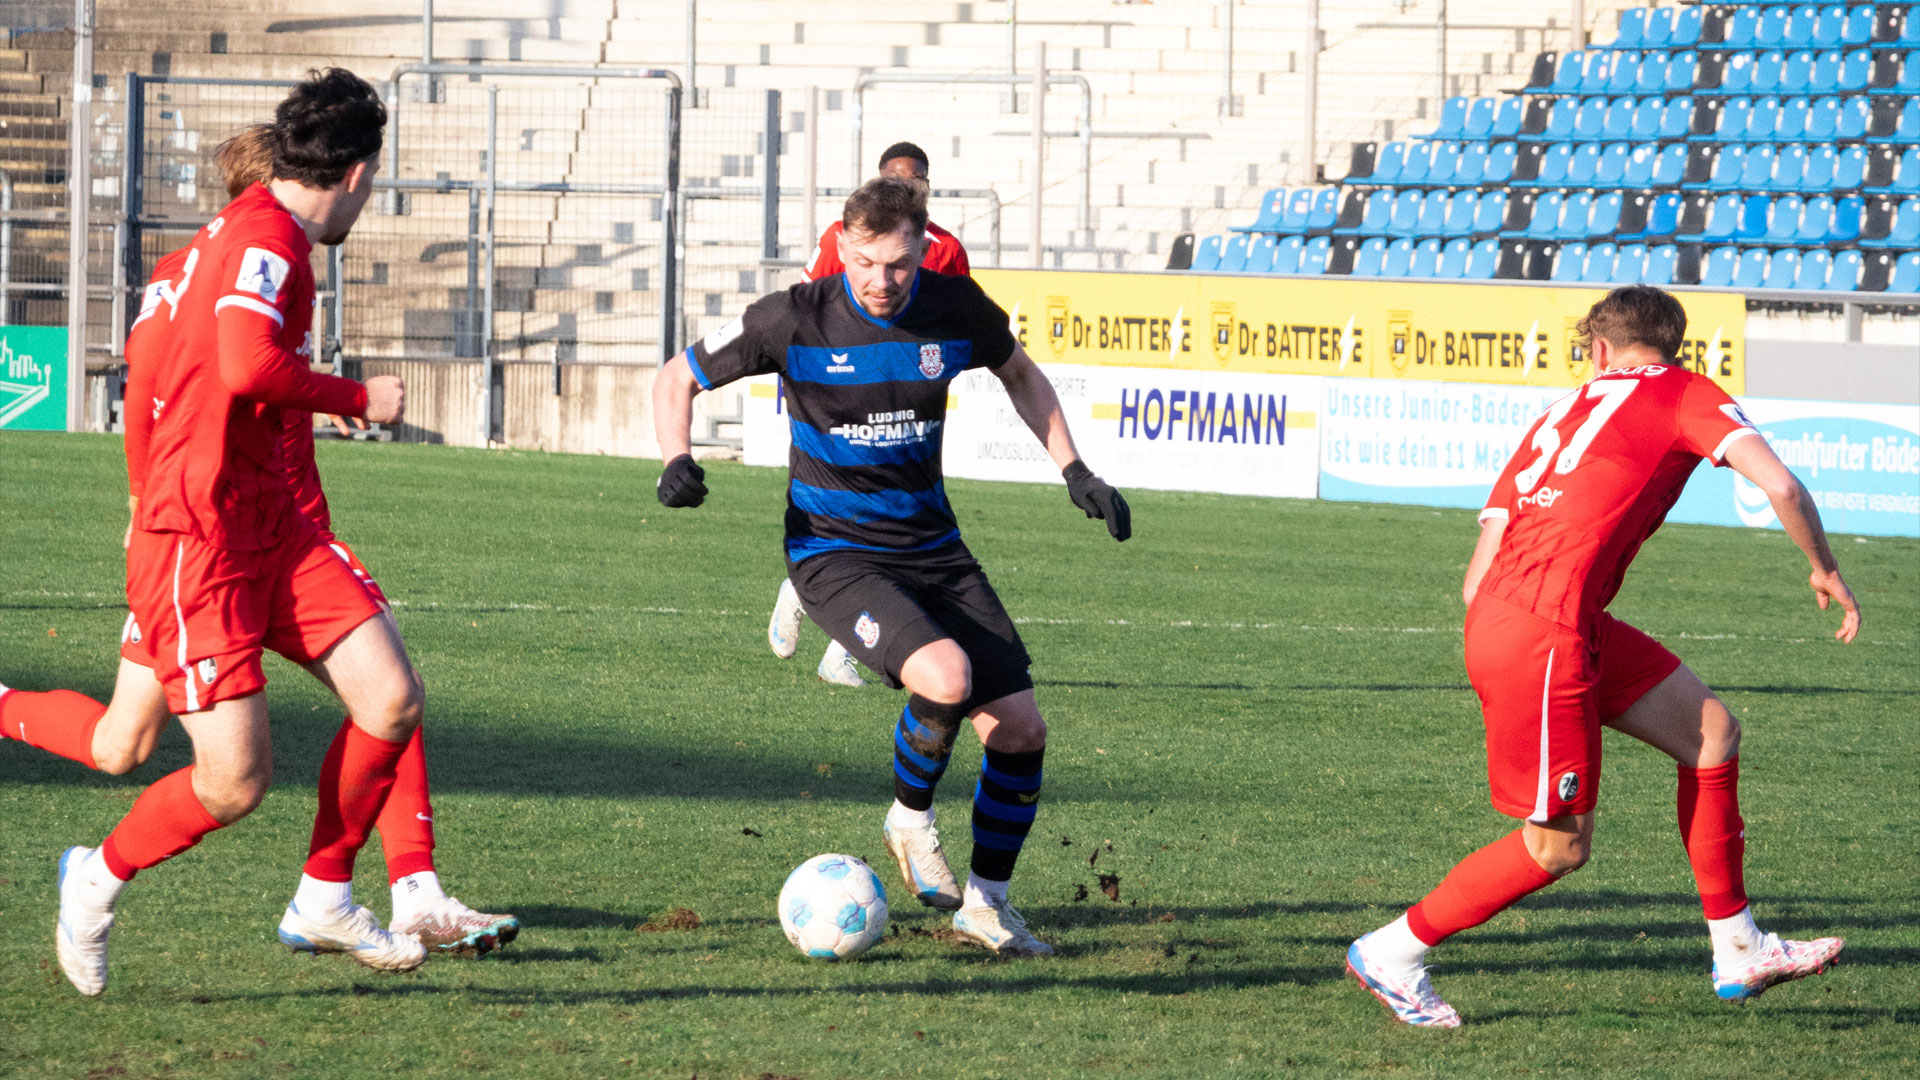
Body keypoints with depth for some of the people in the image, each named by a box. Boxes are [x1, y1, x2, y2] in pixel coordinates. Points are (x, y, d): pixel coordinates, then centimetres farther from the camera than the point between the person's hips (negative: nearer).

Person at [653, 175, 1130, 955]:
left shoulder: (955, 310, -6)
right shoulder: (796, 320, -14)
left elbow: (1020, 374, 17)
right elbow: (678, 378, -2)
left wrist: (1074, 471, 10)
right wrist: (678, 462, -19)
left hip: (932, 546, 5)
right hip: (835, 553, -5)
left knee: (1020, 729, -2)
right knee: (944, 676, -31)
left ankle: (985, 902, 19)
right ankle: (910, 820, -1)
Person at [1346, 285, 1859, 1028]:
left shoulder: (1562, 413, 23)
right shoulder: (1684, 395, 4)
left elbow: (1477, 582, 18)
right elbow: (1779, 484, -11)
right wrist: (1825, 571, 3)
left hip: (1500, 615, 8)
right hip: (1544, 635, -8)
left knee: (1711, 731, 14)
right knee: (1559, 847, 1)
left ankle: (1738, 952, 17)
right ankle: (1392, 954, 11)